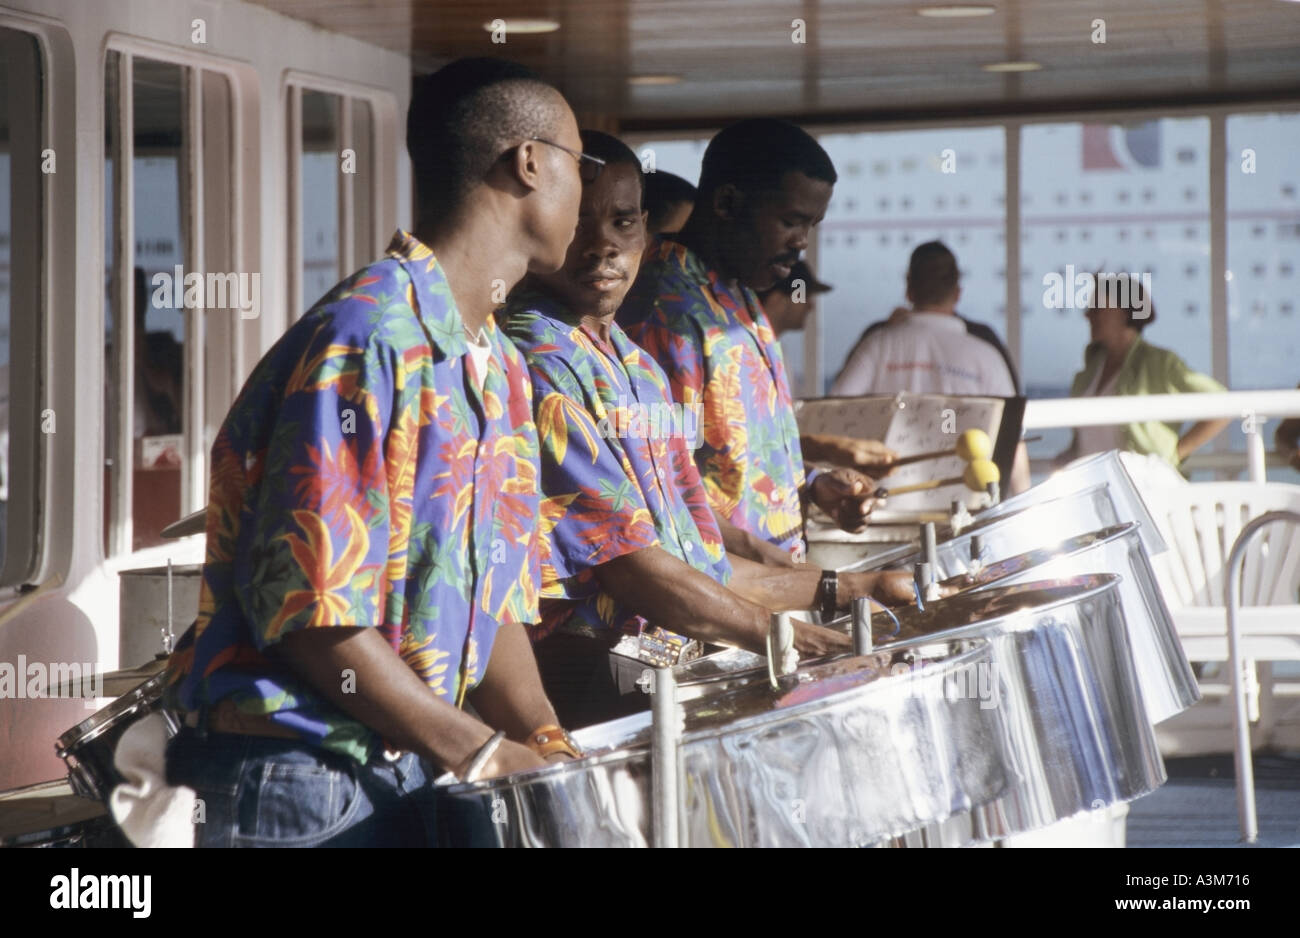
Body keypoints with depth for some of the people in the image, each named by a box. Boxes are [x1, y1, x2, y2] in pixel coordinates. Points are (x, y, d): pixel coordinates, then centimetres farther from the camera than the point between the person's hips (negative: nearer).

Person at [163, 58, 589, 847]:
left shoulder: (501, 367, 11)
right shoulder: (370, 339, -17)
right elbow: (308, 606, -20)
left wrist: (545, 742, -3)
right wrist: (478, 752, -17)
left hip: (412, 773, 8)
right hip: (299, 783, -8)